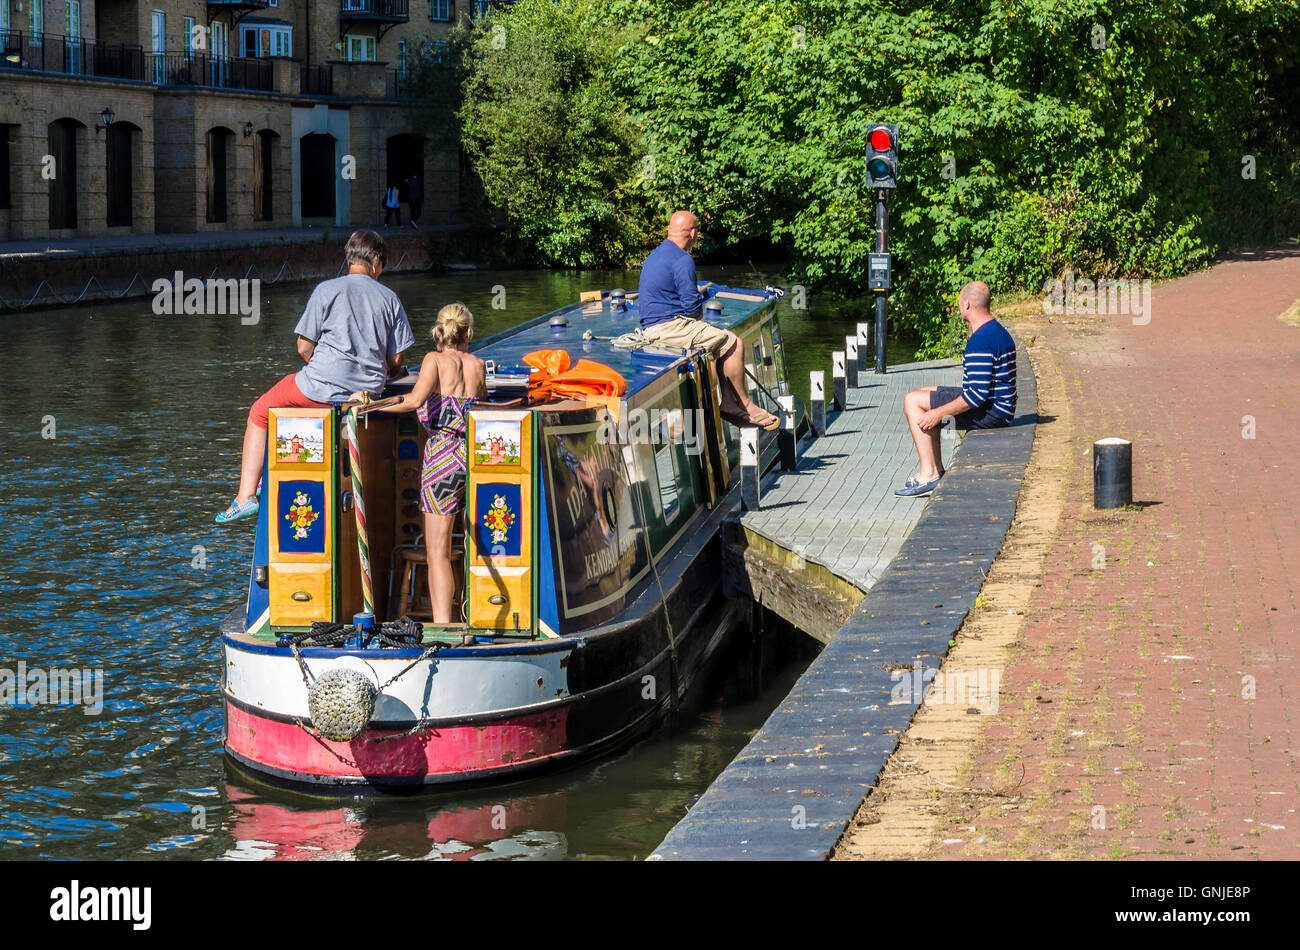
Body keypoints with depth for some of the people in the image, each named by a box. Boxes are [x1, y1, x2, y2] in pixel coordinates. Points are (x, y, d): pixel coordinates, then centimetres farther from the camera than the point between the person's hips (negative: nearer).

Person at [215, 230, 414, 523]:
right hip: (369, 391, 4)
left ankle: (246, 496, 10)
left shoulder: (327, 290, -5)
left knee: (259, 413, 19)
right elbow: (396, 360, 5)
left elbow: (304, 348, -5)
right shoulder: (389, 298, 4)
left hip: (323, 388, -4)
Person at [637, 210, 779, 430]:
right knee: (733, 344, -3)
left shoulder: (654, 255, 17)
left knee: (722, 341, 21)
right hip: (671, 327, -10)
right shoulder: (682, 259, -15)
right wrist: (698, 313, 7)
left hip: (651, 327, 10)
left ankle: (728, 404, 16)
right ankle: (745, 405, 8)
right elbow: (693, 306, -18)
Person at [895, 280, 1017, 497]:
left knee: (913, 401, -9)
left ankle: (929, 475, -13)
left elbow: (977, 394, -26)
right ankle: (937, 470, 19)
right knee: (925, 394, 23)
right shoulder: (999, 331, 13)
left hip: (990, 412, -11)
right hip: (1000, 406, 11)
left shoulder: (981, 340, -22)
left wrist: (938, 413, -20)